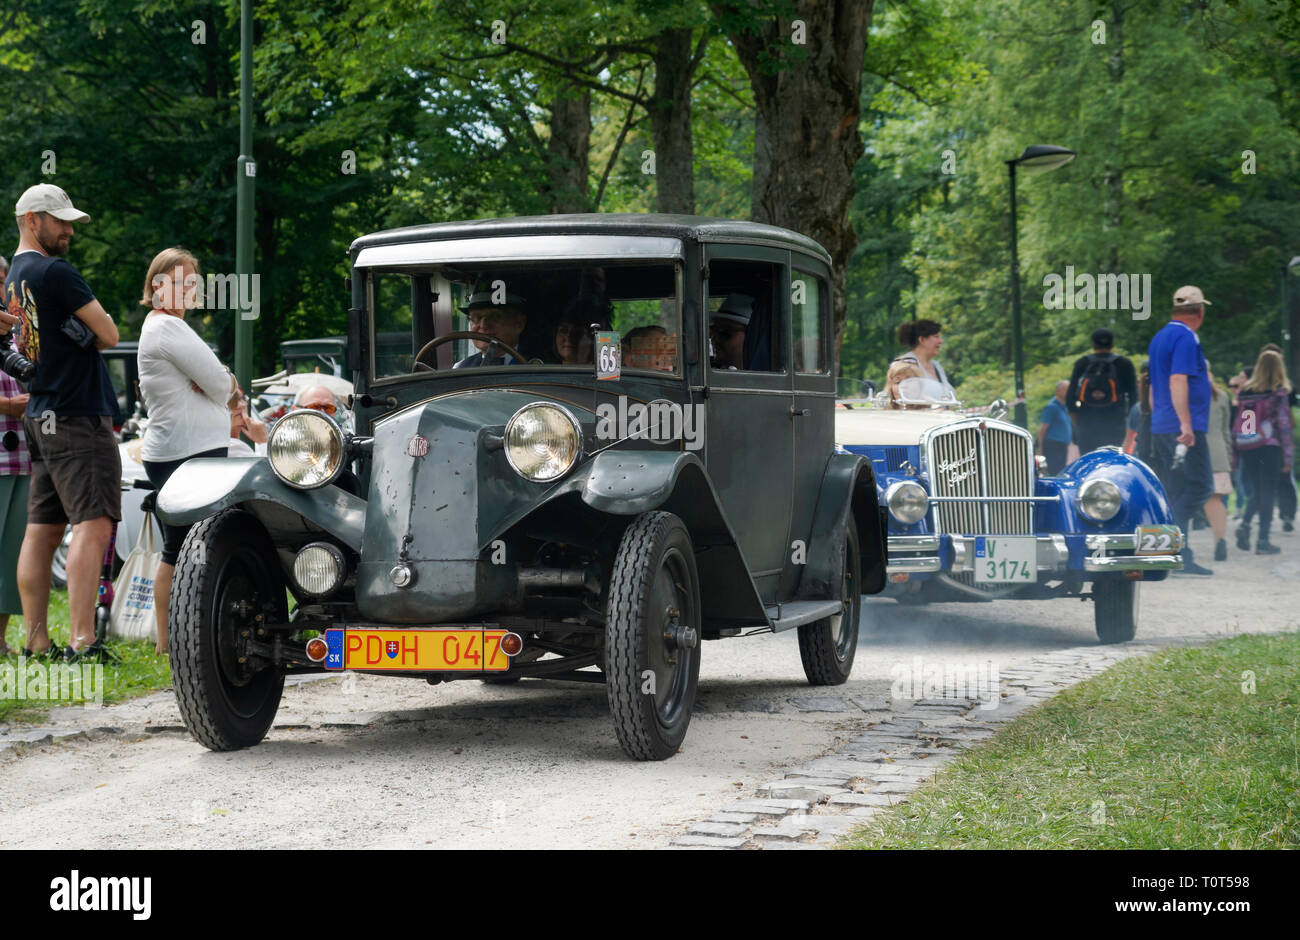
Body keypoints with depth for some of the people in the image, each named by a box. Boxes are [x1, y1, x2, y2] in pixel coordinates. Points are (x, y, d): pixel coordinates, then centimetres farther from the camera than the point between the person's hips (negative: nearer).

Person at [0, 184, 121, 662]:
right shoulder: (55, 272, -12)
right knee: (93, 524, -14)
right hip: (78, 417, -10)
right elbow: (108, 334, -10)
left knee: (42, 529, 8)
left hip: (41, 417, 10)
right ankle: (82, 640, -21)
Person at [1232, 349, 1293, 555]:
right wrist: (1287, 456, -4)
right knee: (1268, 492, 3)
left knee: (1256, 491, 15)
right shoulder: (1279, 392, -4)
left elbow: (1237, 424, 7)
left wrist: (1234, 452, 10)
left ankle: (1244, 524, -9)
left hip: (1246, 449, 4)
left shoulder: (1246, 391, 8)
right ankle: (1263, 540, 0)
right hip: (1269, 448, -4)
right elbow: (1284, 424, -7)